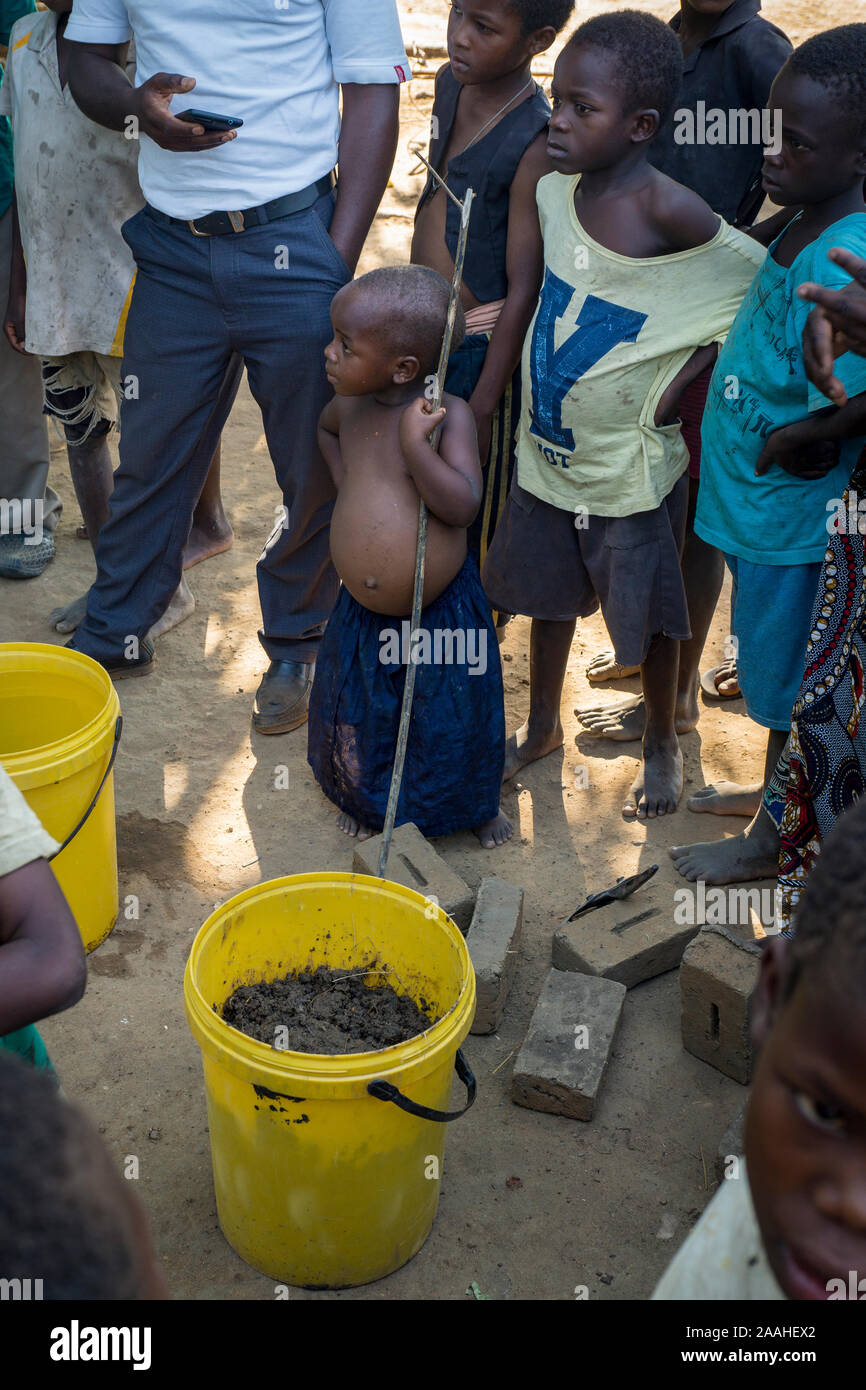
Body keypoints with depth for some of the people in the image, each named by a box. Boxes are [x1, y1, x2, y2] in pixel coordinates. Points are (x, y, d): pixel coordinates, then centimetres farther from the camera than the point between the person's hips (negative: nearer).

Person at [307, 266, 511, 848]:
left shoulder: (450, 414, -18)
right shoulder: (351, 406, -2)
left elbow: (462, 505, -27)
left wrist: (413, 442, -32)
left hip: (441, 610, -4)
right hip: (364, 613, 4)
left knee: (454, 722, 14)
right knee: (362, 719, 18)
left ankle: (478, 804, 42)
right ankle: (367, 799, 46)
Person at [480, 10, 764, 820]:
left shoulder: (670, 215, -22)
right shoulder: (552, 192, -3)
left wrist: (682, 380, -17)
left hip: (629, 465, -6)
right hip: (546, 449, 6)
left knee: (646, 616, 12)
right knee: (547, 596, 20)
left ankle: (661, 746, 34)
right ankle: (542, 727, 42)